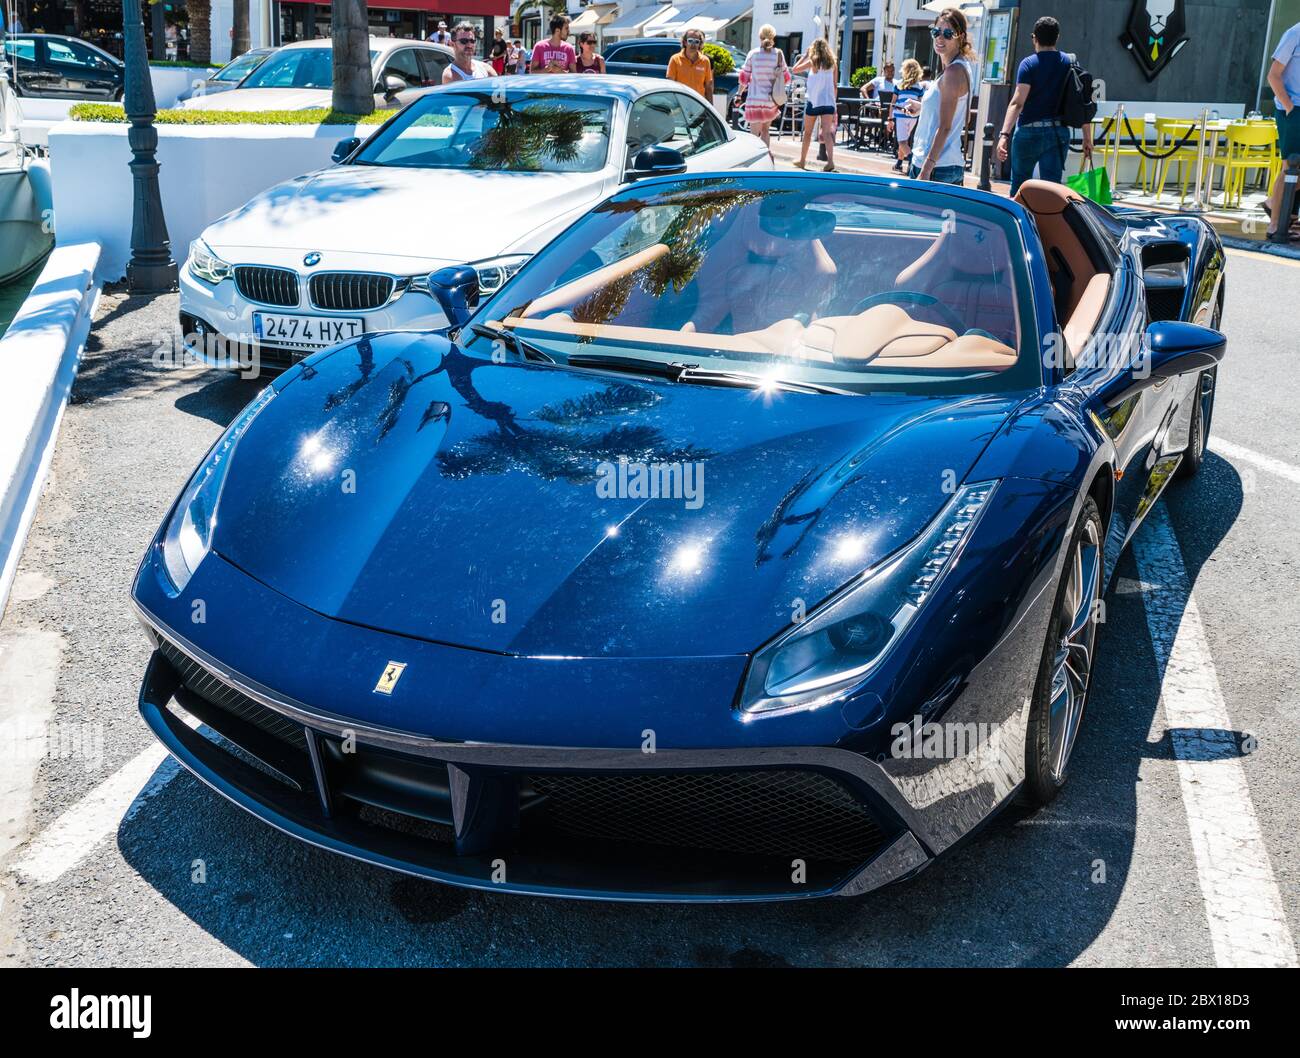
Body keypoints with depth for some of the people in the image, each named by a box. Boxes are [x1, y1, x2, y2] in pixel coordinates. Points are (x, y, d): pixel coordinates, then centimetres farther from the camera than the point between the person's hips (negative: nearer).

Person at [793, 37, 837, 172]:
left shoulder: (812, 61, -4)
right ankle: (830, 161, -23)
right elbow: (834, 85, 10)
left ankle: (802, 160, 22)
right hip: (828, 102, 2)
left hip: (813, 101, -2)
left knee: (808, 132, 12)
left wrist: (805, 56, 7)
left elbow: (794, 70, 2)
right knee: (827, 133, -7)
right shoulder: (832, 63, 7)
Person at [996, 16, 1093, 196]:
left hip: (1029, 132, -3)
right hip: (1059, 133, 3)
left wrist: (1004, 134, -25)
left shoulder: (1029, 64, -5)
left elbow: (1017, 102, -18)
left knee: (1019, 186, 12)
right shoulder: (1071, 63, 6)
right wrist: (1087, 138, 9)